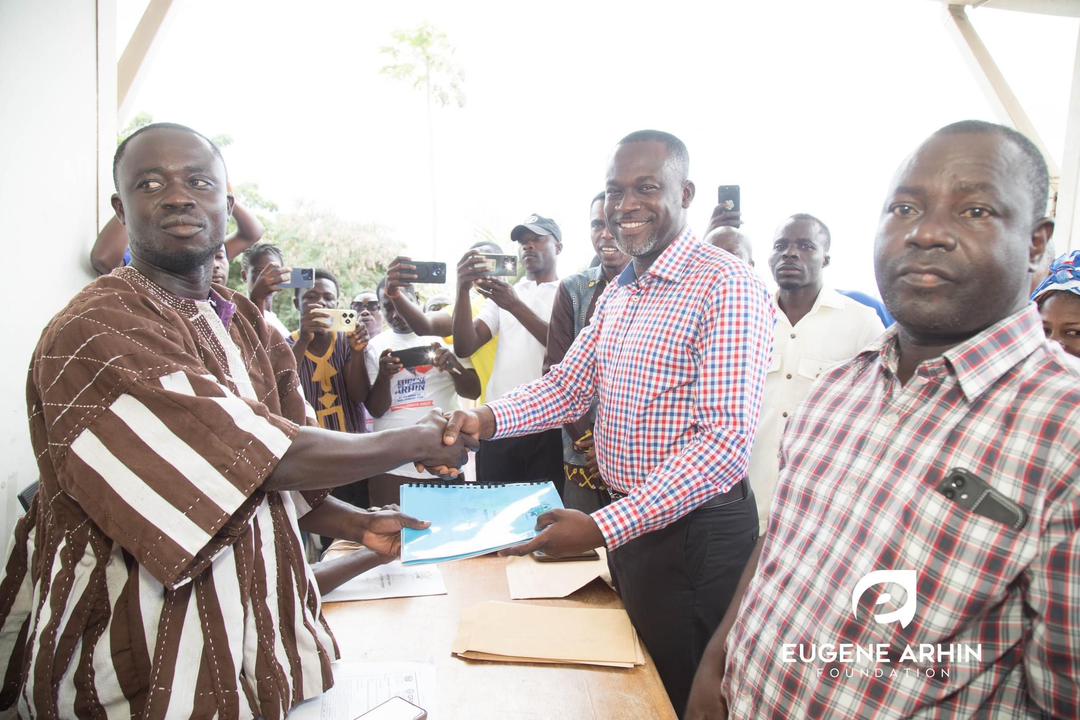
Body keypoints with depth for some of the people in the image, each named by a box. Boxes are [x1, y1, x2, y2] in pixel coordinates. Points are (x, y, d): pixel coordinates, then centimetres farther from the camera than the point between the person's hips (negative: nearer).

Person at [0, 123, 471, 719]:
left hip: (256, 617, 7)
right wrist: (416, 443, -15)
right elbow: (258, 459, -26)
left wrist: (359, 526, 2)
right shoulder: (94, 330, -21)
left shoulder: (240, 320, 5)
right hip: (146, 651, -7)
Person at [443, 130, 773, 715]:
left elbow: (726, 440, -25)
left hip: (695, 531, -7)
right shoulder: (618, 291, 10)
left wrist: (602, 528, -29)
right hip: (627, 523, 7)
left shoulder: (727, 286, -18)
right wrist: (487, 419, -11)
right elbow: (569, 385, 8)